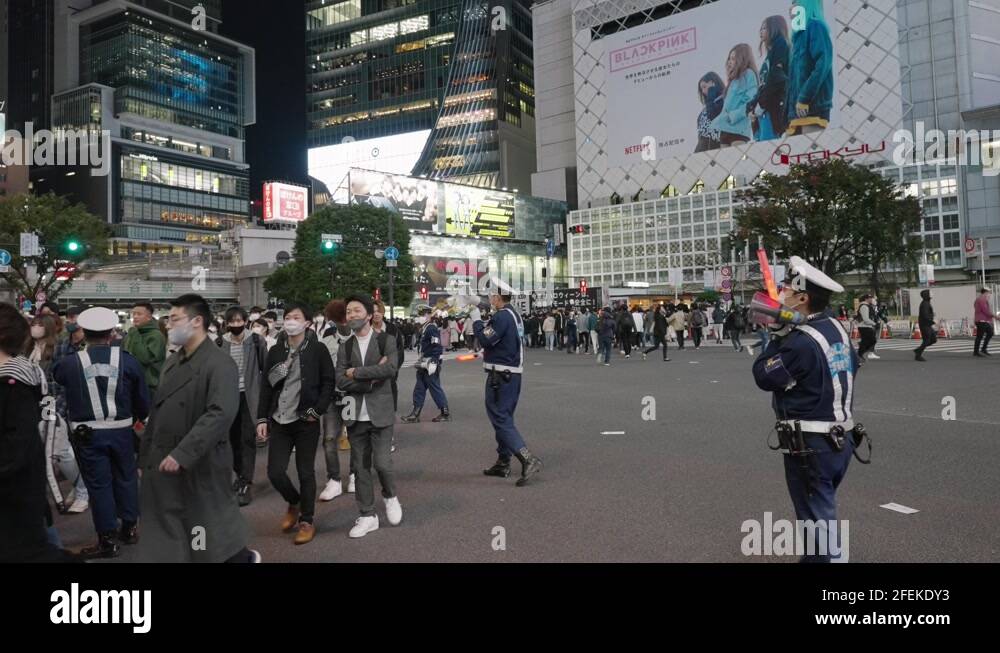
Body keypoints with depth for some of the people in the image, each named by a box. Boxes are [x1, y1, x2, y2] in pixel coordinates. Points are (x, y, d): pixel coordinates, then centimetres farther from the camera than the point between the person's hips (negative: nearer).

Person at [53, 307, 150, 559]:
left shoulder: (70, 363, -10)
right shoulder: (128, 360, -7)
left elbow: (54, 372, 14)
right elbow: (143, 400, -1)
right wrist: (138, 418, 20)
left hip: (87, 434, -1)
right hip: (121, 430, 2)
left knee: (99, 484, 7)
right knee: (125, 477, 17)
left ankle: (108, 540, 14)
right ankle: (129, 528, 30)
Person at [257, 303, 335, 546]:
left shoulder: (318, 349, -5)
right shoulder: (275, 351, 6)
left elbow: (329, 382, -3)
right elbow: (266, 387, 8)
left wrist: (317, 410, -12)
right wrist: (262, 418, 3)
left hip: (306, 421, -3)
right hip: (279, 421, 3)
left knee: (306, 473, 5)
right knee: (275, 472, 1)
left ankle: (306, 521, 21)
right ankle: (293, 503, 30)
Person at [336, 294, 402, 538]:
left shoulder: (386, 340, -1)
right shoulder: (345, 347, 8)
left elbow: (391, 368, -18)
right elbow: (340, 381, -2)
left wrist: (356, 372, -13)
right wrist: (371, 379, -13)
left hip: (380, 413, -3)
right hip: (356, 415, 3)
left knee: (381, 462, -8)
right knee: (360, 466, 7)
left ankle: (390, 496, 23)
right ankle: (368, 516, 20)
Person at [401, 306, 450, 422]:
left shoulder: (432, 329, -16)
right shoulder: (424, 328, 14)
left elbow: (436, 347, -23)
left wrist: (433, 363, -26)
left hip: (431, 364, -10)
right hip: (424, 364, 10)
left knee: (435, 388, -3)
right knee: (419, 388, 12)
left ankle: (446, 413, 6)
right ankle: (415, 414, 18)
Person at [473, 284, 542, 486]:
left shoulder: (502, 316, -16)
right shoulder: (514, 315, 16)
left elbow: (486, 339, -21)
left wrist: (476, 320, -9)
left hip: (500, 374, -10)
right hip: (513, 372, 10)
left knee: (500, 419, -9)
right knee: (504, 418, 16)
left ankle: (528, 460, -19)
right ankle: (503, 463, 24)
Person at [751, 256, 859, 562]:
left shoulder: (801, 341, -23)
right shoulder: (836, 328, 5)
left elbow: (764, 376, -13)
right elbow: (852, 365, 22)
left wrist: (779, 336, -9)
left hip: (811, 445, -9)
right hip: (841, 438, 9)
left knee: (816, 517, 3)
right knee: (824, 508, 24)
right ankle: (827, 552, 39)